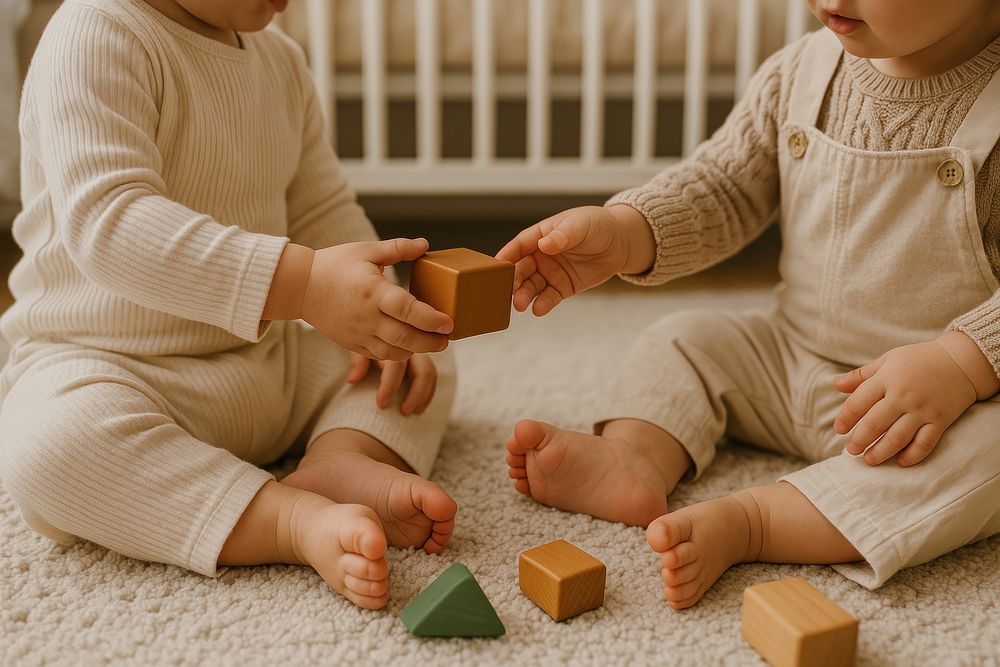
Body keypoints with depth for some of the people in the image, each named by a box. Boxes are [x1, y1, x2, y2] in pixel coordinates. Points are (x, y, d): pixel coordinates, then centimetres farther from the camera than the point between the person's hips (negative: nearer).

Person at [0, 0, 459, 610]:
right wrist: (301, 284, -42)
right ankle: (297, 518, -37)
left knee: (426, 353, 4)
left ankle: (346, 458, -24)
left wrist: (380, 325, -5)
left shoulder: (281, 61, 7)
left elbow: (324, 214, 14)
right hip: (105, 359, -7)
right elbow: (103, 220, -32)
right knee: (51, 443, -38)